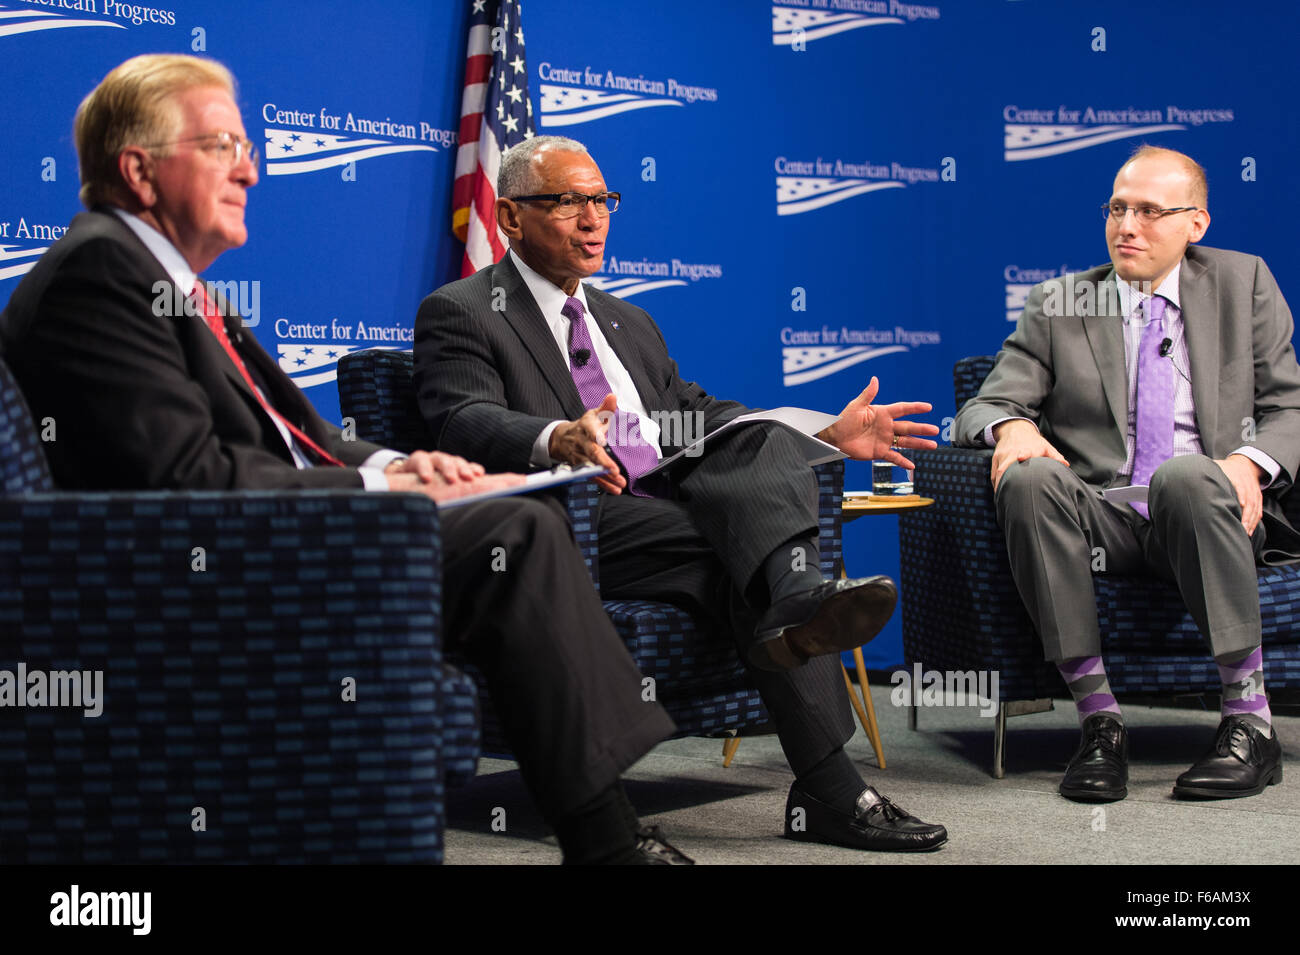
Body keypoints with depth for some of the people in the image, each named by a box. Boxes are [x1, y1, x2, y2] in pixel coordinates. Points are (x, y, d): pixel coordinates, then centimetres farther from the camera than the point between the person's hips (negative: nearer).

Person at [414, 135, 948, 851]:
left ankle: (798, 604, -52)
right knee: (747, 549, -29)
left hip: (670, 512, 7)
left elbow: (697, 416, 29)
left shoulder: (629, 324, 31)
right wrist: (558, 441, -39)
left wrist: (828, 435, 15)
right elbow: (467, 422, -15)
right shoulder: (458, 315, 4)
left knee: (758, 442, -24)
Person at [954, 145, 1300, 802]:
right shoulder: (1056, 306, 14)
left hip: (1204, 512, -1)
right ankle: (1098, 718, -29)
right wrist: (1011, 426, -17)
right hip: (1100, 517, 1)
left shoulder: (1242, 284, 15)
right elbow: (981, 409, 9)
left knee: (1185, 474, -37)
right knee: (1028, 478, -32)